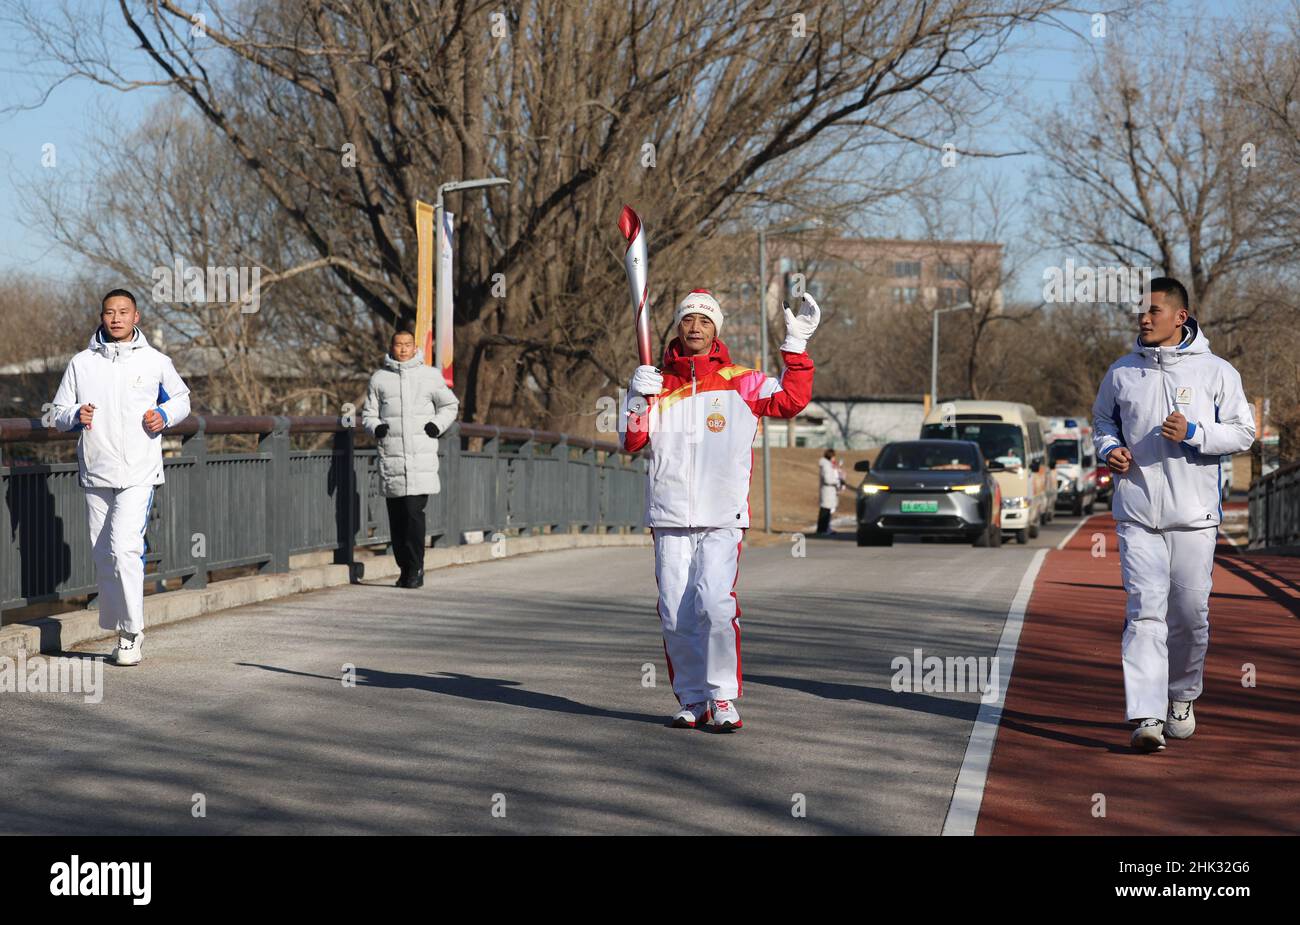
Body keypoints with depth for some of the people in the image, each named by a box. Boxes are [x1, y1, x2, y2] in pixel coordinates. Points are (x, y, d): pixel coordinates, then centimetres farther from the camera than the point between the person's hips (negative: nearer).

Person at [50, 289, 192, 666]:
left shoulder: (155, 362, 4)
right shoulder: (81, 363, 8)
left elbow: (182, 398, 18)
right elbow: (59, 413, 13)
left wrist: (165, 416, -3)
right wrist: (76, 416, -10)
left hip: (139, 472, -3)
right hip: (95, 473, 3)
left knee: (124, 548, -18)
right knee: (103, 557, 7)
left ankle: (132, 632, -10)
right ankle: (121, 630, 20)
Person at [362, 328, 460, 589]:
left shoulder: (430, 376, 7)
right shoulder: (379, 378, 10)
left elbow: (450, 405, 18)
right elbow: (368, 414, 17)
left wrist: (438, 425, 0)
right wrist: (376, 427, -4)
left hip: (422, 456, -2)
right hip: (391, 457, 2)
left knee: (414, 512, -13)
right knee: (396, 516, 4)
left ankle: (416, 567, -6)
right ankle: (405, 567, 16)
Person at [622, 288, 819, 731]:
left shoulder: (740, 382, 7)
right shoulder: (659, 385, 12)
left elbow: (790, 400, -4)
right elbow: (632, 441, 4)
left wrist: (796, 344, -9)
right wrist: (638, 398, -12)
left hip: (723, 519, -2)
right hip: (670, 518, 3)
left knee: (715, 604, -18)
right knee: (675, 615, 1)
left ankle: (723, 697, -6)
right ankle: (692, 700, 15)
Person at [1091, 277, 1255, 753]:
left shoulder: (1216, 371, 1)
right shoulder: (1121, 372, 8)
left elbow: (1243, 432, 1)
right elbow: (1103, 419, 22)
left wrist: (1193, 433, -15)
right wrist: (1109, 449, 1)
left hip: (1194, 514, -1)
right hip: (1137, 512, 1)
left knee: (1190, 612, 5)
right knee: (1145, 610, -11)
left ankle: (1181, 696, 30)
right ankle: (1147, 716, -16)